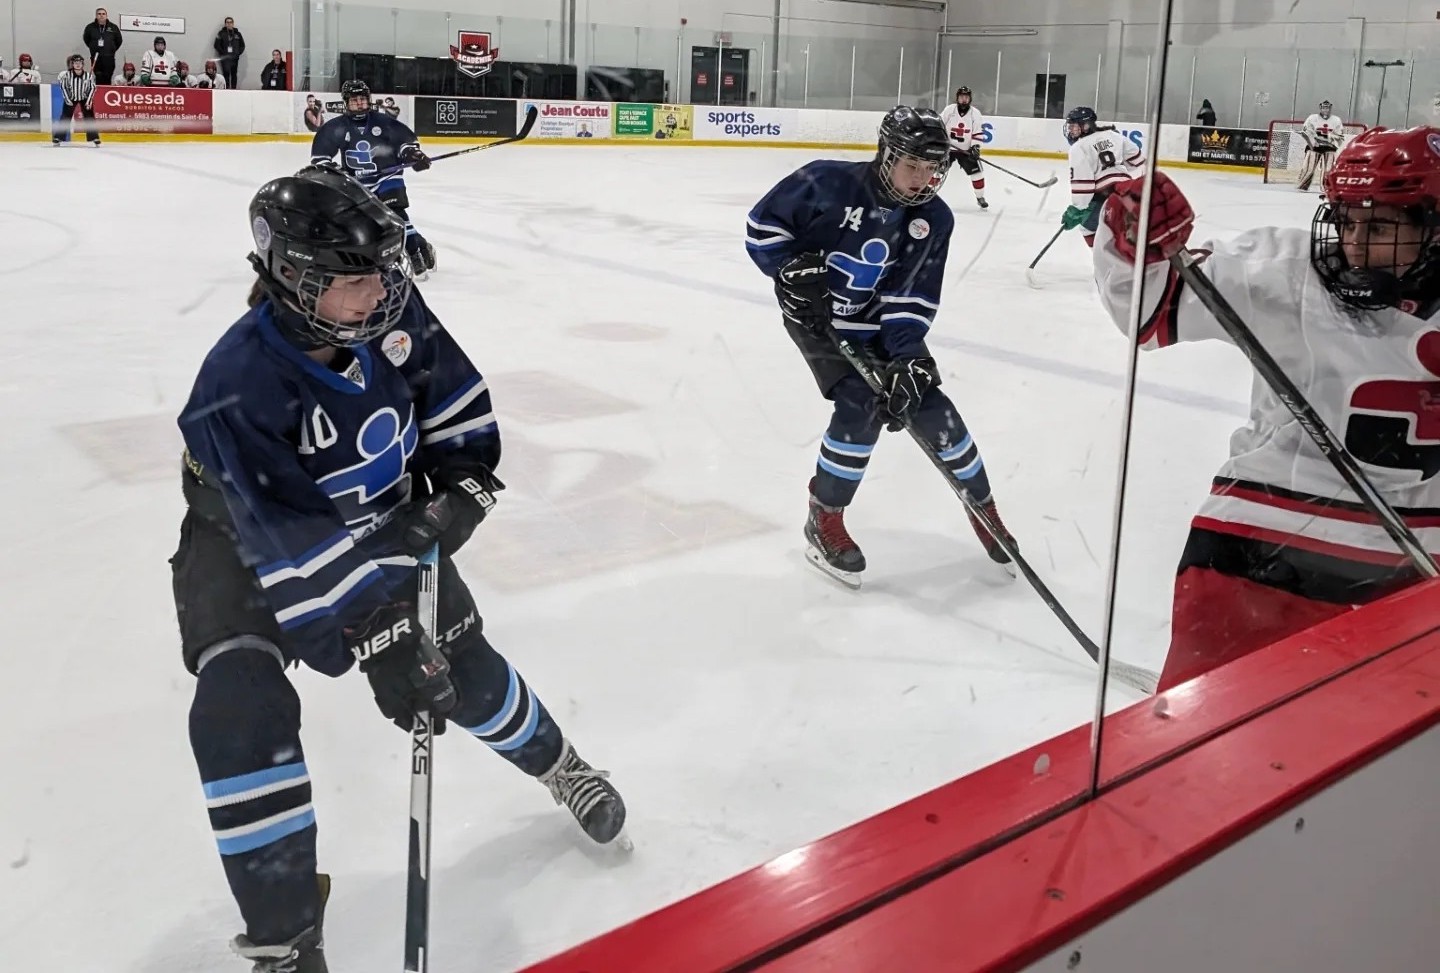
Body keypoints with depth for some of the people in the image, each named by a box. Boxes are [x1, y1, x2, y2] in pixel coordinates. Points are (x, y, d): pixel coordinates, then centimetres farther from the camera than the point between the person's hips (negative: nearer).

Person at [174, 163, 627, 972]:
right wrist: (377, 643, -39)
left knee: (461, 663, 7)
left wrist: (457, 491, -14)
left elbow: (458, 400, -2)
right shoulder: (237, 389, -36)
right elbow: (291, 550, -37)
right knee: (241, 716, -21)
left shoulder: (393, 309, -20)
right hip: (249, 549, -4)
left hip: (380, 522, 4)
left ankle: (555, 763, 39)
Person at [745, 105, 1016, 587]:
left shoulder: (934, 219, -12)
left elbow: (913, 297, -14)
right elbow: (762, 223, -11)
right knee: (860, 406, -22)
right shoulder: (827, 182, -21)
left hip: (879, 324, 4)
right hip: (814, 315, -4)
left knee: (930, 408, -2)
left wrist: (906, 359, -26)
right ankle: (823, 521, -3)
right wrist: (795, 269, -23)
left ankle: (983, 509, 21)